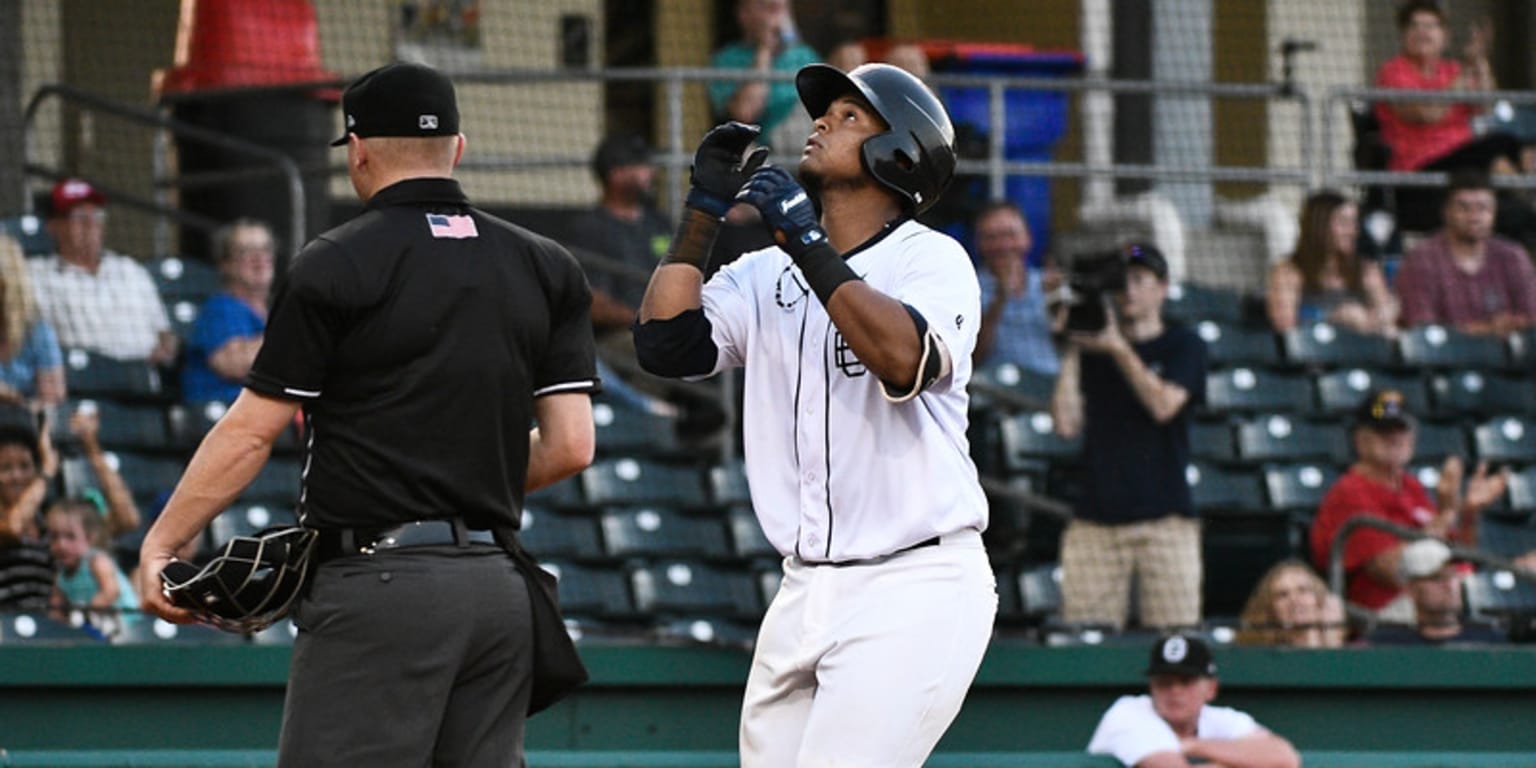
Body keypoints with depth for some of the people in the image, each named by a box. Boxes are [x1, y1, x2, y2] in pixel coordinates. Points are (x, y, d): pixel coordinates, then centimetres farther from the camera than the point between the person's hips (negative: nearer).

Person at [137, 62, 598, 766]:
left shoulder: (333, 266, -4)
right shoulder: (546, 269, 10)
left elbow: (250, 435, -4)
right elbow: (570, 446, 7)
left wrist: (160, 544, 5)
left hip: (379, 586, -6)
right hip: (499, 588, 6)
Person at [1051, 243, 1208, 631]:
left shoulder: (1183, 346, 10)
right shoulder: (1091, 350, 17)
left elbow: (1163, 405, -7)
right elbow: (1067, 423, 7)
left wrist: (1119, 349, -9)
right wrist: (1070, 353, 4)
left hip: (1164, 516, -2)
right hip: (1096, 519, 2)